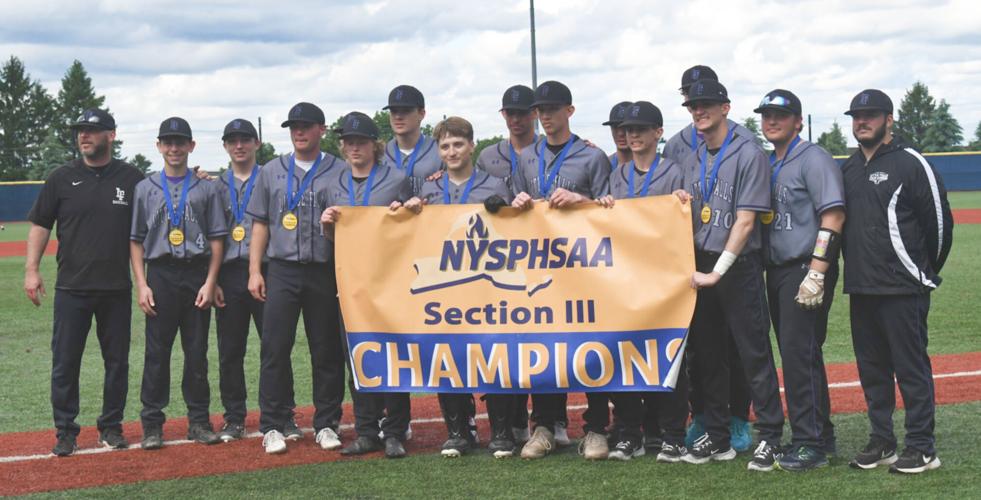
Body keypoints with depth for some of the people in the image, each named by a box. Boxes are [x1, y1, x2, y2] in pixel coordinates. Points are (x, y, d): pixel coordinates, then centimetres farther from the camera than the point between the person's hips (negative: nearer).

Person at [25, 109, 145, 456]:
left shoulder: (132, 179, 3)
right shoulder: (62, 178, 3)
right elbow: (40, 225, 6)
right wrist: (31, 270, -3)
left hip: (117, 288, 0)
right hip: (71, 288, 0)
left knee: (117, 361, 8)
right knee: (65, 361, 1)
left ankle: (111, 427, 20)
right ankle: (65, 431, 11)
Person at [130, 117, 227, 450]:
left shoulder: (205, 188, 7)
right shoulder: (146, 188, 8)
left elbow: (217, 238, 5)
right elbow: (136, 240, 6)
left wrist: (210, 282, -4)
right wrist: (141, 284, -3)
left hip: (198, 275, 0)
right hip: (161, 275, 0)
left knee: (197, 351, 5)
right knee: (157, 351, 0)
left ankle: (198, 421, 12)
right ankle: (152, 424, 5)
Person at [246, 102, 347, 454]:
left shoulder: (340, 172, 6)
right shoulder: (271, 172, 13)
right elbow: (261, 224, 12)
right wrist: (255, 270, 4)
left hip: (325, 271, -1)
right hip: (282, 271, 1)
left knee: (327, 351, 3)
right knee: (274, 349, -2)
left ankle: (326, 424, 12)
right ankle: (273, 426, 5)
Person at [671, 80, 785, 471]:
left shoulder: (747, 153, -8)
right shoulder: (694, 159, 13)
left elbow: (746, 220, -14)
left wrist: (718, 271, -16)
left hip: (738, 265, -7)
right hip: (700, 265, 7)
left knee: (754, 351, -5)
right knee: (707, 352, 10)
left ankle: (770, 437, 0)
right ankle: (717, 437, 19)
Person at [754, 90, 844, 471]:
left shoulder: (813, 158, -8)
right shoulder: (766, 164, 17)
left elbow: (833, 215, -17)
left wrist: (816, 272, -23)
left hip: (806, 269, -9)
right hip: (776, 269, 9)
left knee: (800, 352, -12)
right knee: (794, 354, 12)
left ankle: (810, 443, -8)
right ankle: (821, 435, 22)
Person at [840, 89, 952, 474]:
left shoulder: (910, 163, -8)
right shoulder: (848, 168, 14)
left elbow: (939, 218, -5)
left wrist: (927, 271, 3)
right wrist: (856, 269, 16)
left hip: (902, 288, -7)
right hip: (860, 287, 7)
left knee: (911, 367, -4)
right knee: (871, 368, 12)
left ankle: (922, 449, 1)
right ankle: (881, 442, 21)